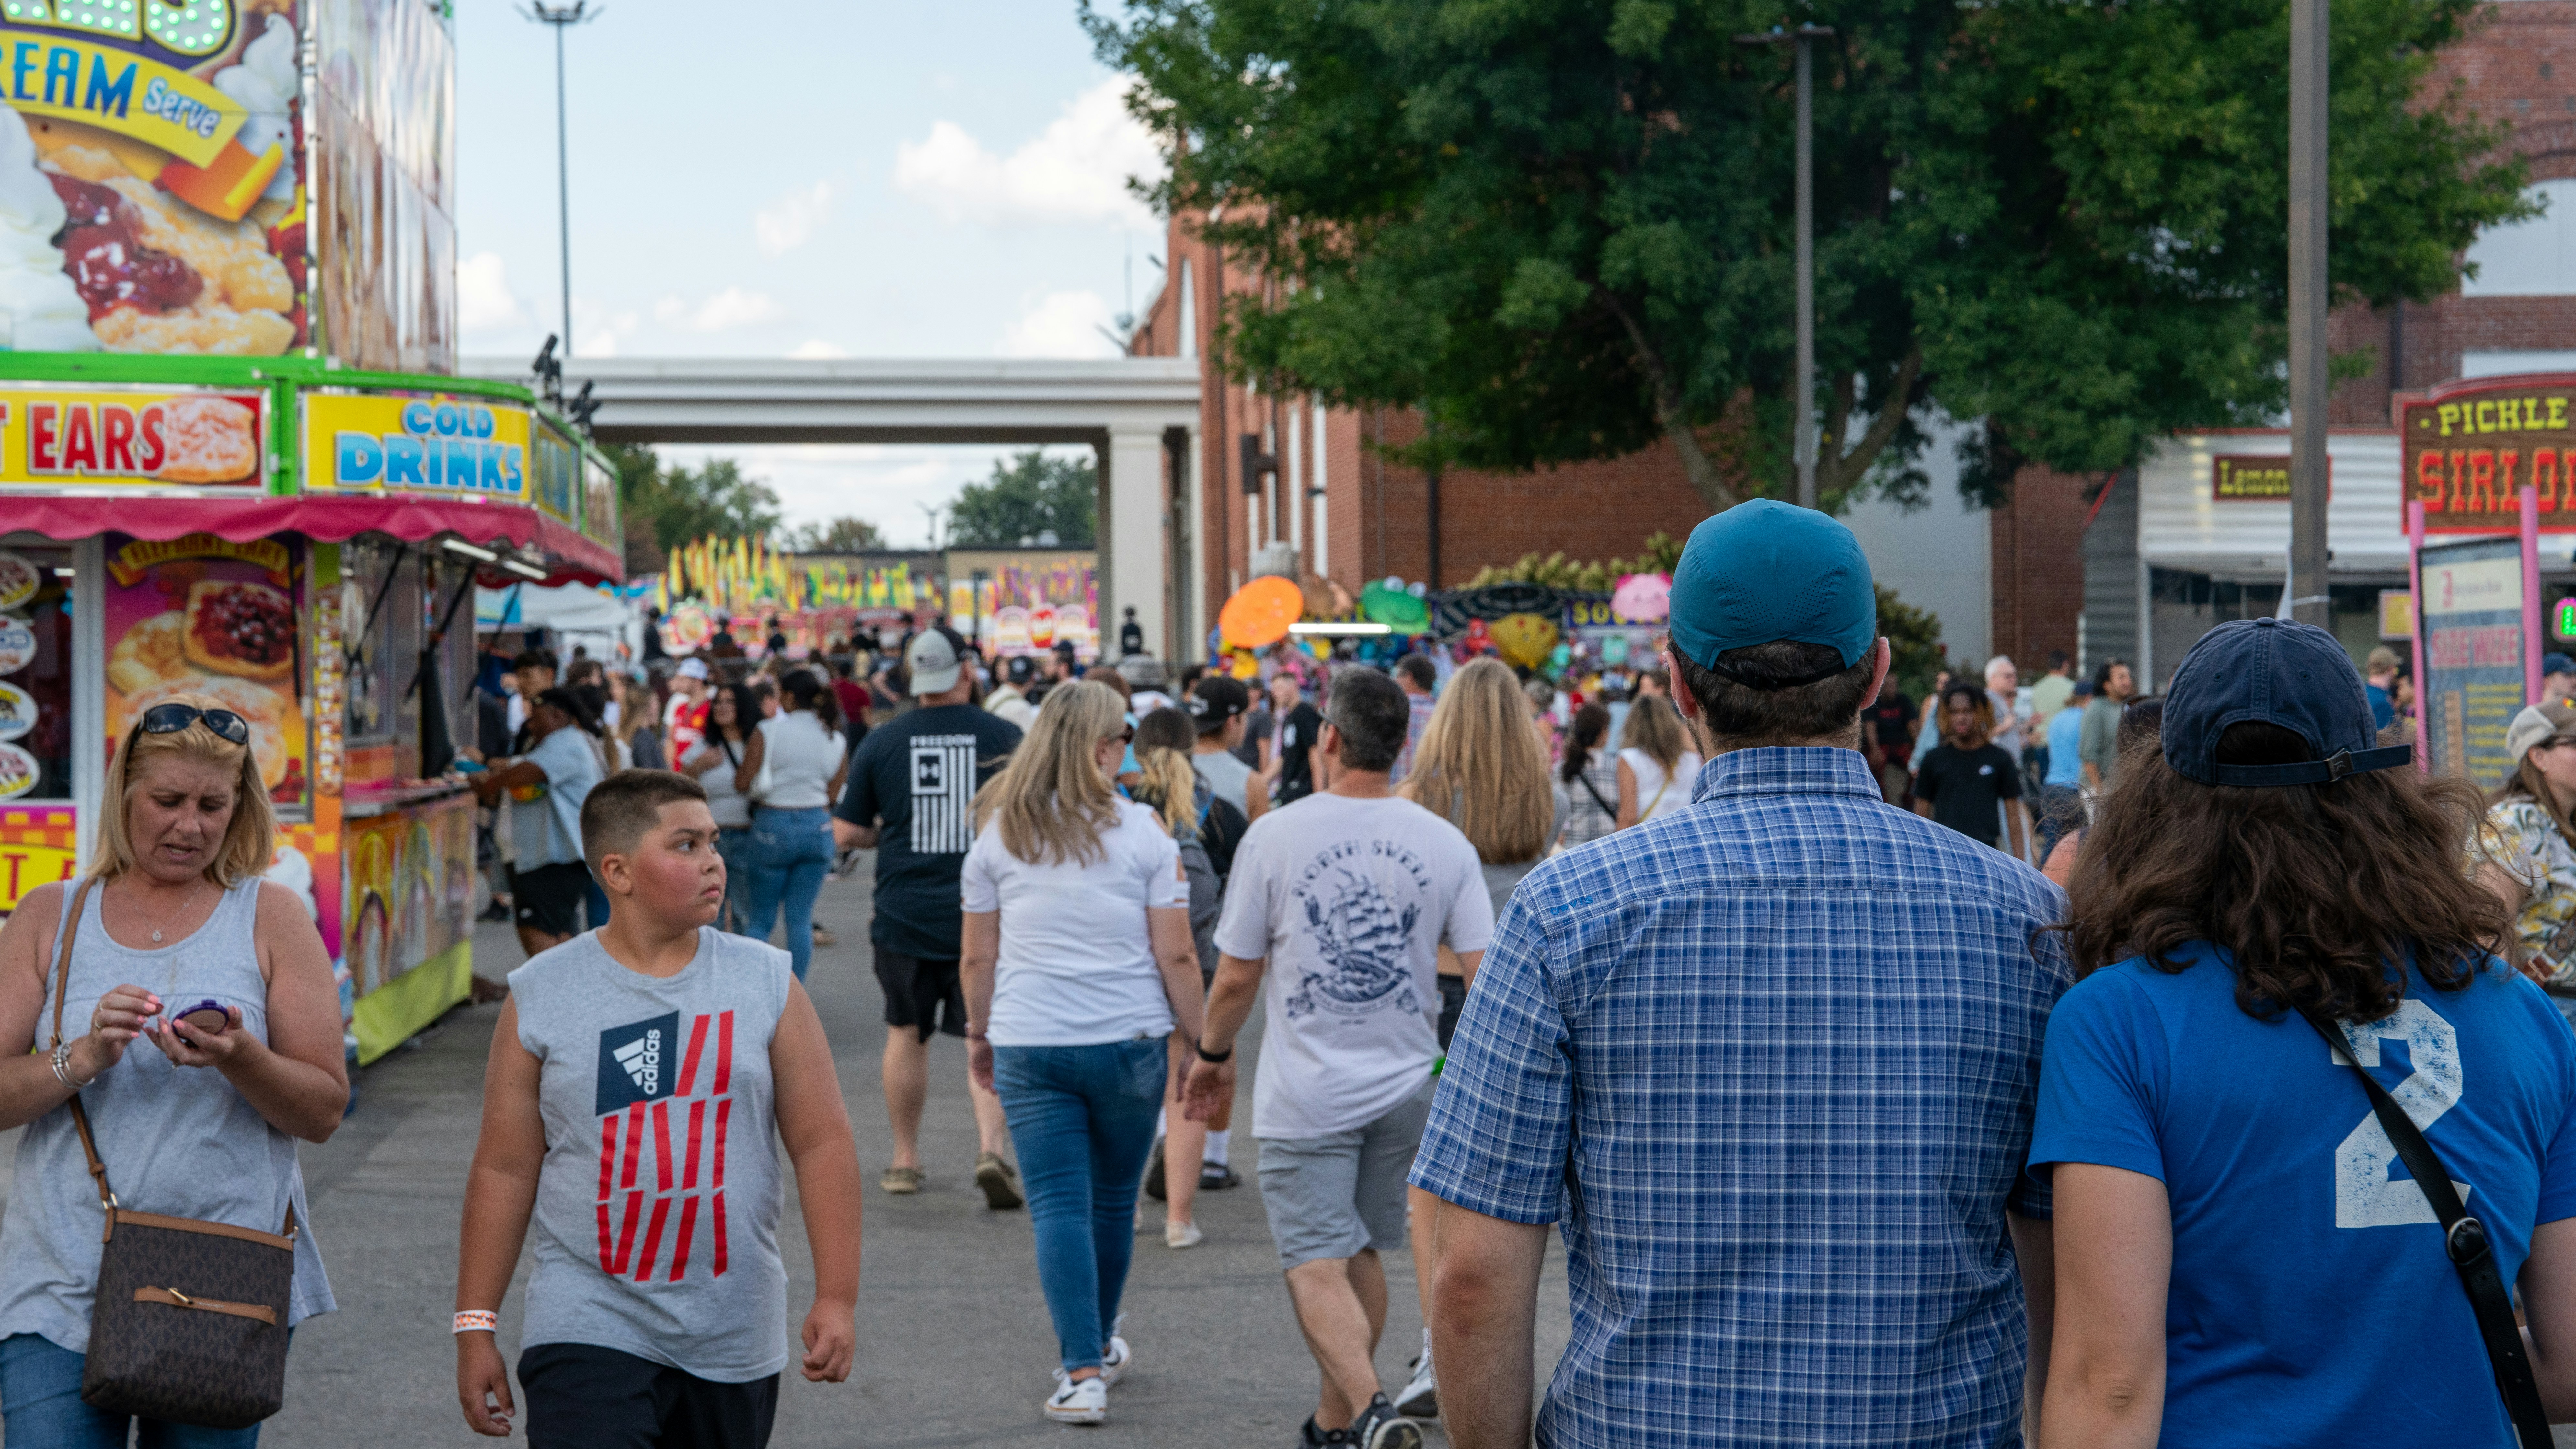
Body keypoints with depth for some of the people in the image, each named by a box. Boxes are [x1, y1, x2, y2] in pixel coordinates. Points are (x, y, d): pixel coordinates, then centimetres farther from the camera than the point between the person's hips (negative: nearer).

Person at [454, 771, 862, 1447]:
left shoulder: (767, 984, 1)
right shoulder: (540, 998, -2)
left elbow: (823, 1144, 1)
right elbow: (504, 1170, 1)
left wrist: (837, 1296, -4)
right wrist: (476, 1326, 1)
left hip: (733, 1342, 2)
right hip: (590, 1333, -2)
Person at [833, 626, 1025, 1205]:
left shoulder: (883, 741, -3)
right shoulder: (1005, 738, -5)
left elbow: (846, 833, 1)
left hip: (904, 913, 1)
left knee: (907, 1035, 14)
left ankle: (906, 1162, 22)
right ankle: (991, 1147, -15)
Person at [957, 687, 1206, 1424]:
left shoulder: (998, 832, 3)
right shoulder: (1142, 830, -4)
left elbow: (978, 956, 8)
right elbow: (1176, 955, -5)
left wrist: (979, 1033, 20)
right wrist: (1194, 1036, 5)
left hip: (1028, 1044, 1)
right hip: (1129, 1039, -1)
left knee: (1058, 1206, 2)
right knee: (1114, 1198, 15)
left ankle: (1084, 1371, -5)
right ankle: (1100, 1345, 33)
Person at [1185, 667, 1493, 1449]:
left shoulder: (1275, 836, -9)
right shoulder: (1445, 843, -3)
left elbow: (1235, 978, -4)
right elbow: (1484, 974, -6)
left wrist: (1213, 1053, 14)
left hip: (1308, 1092, -4)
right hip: (1406, 1085, 4)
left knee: (1317, 1264, -2)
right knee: (1364, 1254, 18)